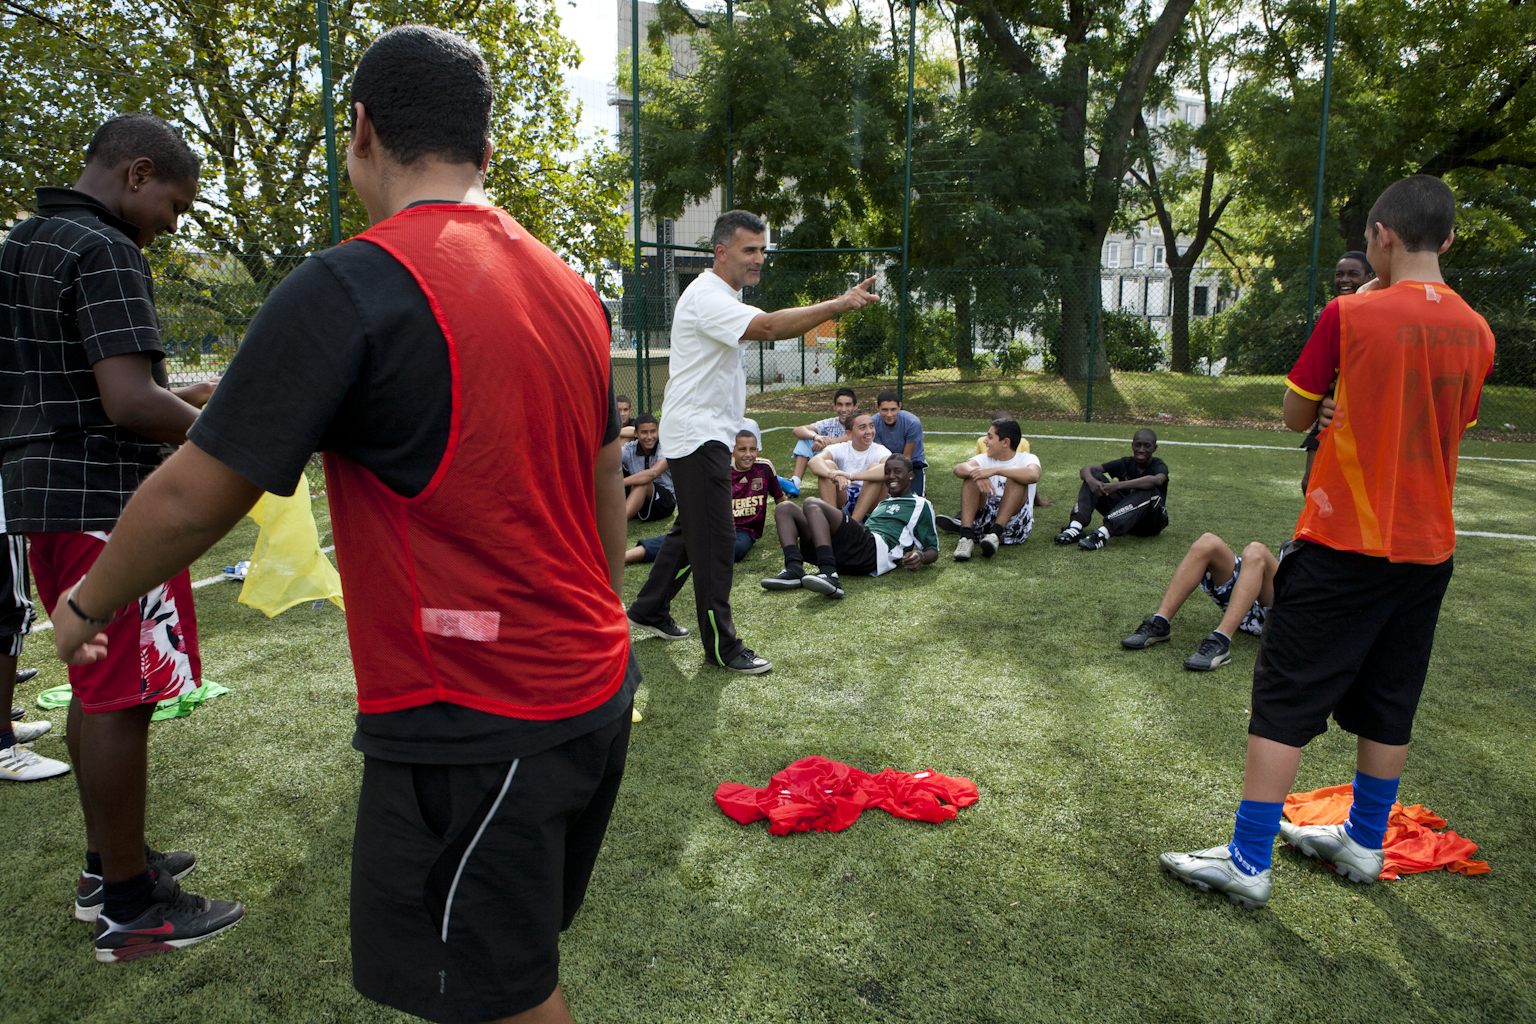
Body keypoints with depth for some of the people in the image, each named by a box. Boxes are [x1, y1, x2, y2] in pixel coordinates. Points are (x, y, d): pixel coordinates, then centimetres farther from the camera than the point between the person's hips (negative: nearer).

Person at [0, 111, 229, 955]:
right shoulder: (103, 252, -14)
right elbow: (131, 403, -24)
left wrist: (178, 396, 21)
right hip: (107, 502, -10)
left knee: (95, 687, 17)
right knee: (119, 700, -3)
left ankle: (107, 865, 29)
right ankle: (130, 909, 7)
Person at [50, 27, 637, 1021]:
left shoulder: (350, 288, -16)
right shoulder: (571, 286, 7)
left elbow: (189, 502, -11)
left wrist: (88, 605, 8)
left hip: (475, 726, -7)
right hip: (596, 689, 8)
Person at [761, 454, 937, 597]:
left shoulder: (921, 505, 20)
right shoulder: (883, 503, 41)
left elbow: (933, 550, 12)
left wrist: (921, 556, -10)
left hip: (876, 549, -8)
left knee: (812, 504, -27)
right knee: (784, 509, 2)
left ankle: (829, 573, -47)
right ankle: (794, 569, -26)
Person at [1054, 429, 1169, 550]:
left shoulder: (1159, 466, -10)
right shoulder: (1126, 463, 2)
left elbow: (1156, 481, -38)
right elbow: (1085, 469, -5)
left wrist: (1118, 486, -41)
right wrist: (1091, 480, -30)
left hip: (1151, 523, -4)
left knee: (1148, 491, -36)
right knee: (1094, 475, -9)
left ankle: (1104, 532, -50)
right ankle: (1076, 526, -31)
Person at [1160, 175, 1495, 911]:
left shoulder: (1350, 314, -14)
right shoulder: (1476, 332, 4)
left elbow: (1296, 416, -3)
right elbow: (1451, 428, 15)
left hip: (1344, 542, -6)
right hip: (1428, 547, 6)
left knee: (1285, 702, 0)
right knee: (1387, 706, 17)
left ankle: (1248, 862, 4)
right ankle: (1363, 843, 31)